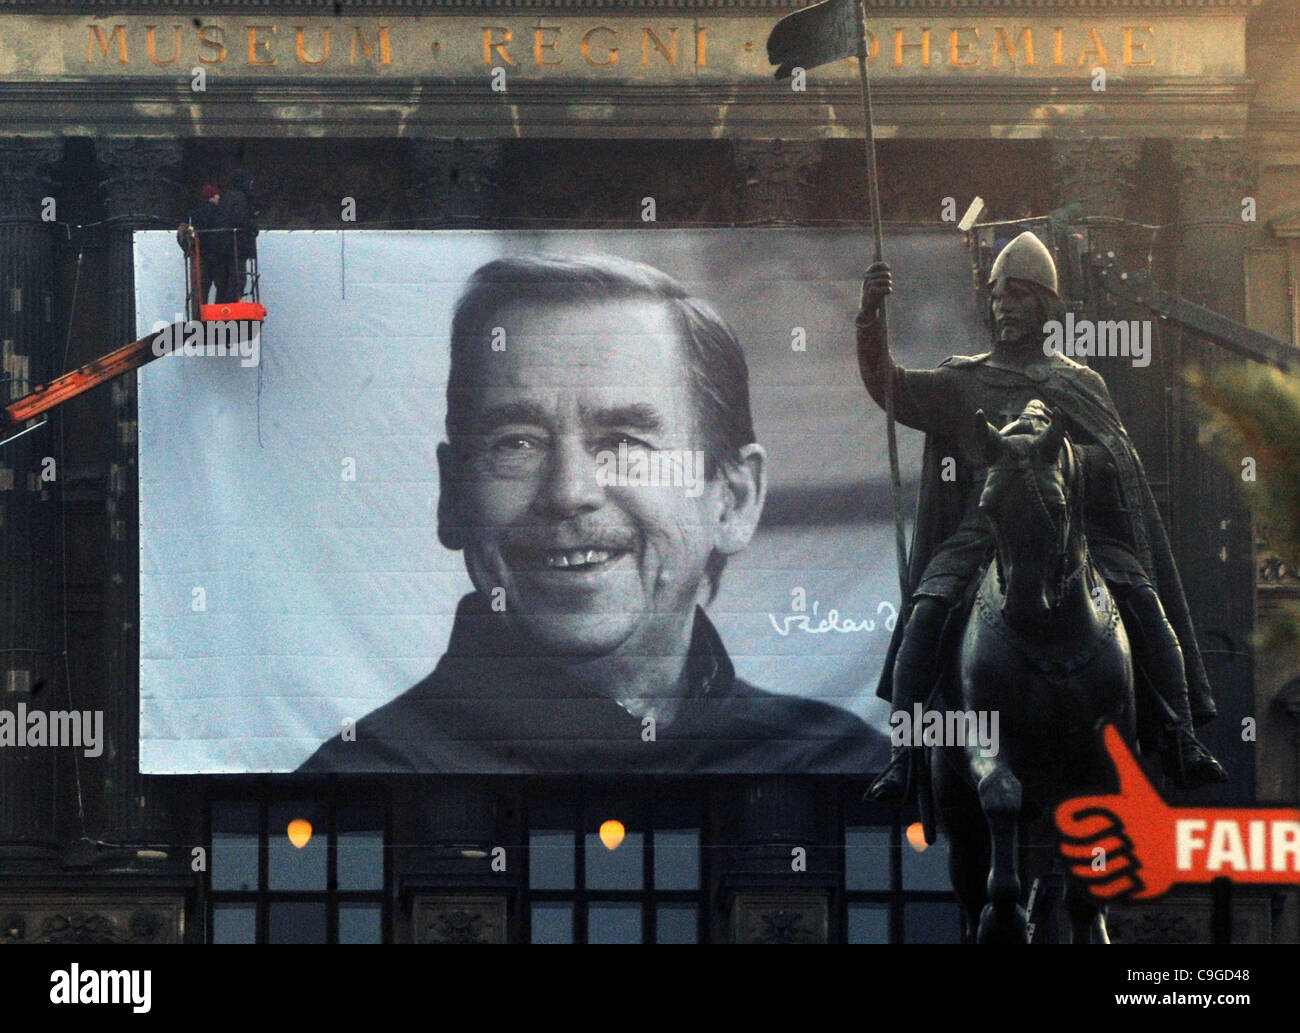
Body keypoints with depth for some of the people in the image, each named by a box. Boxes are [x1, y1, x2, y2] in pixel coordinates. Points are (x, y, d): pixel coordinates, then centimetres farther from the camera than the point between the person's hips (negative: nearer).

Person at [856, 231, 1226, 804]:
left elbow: (1119, 461, 5)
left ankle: (1180, 740, -20)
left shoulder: (1082, 383, 16)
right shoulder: (964, 381, 16)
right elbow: (885, 384, 6)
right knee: (928, 607, -25)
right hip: (984, 525, 0)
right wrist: (870, 315, -11)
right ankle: (903, 752, -19)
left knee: (1142, 597, -24)